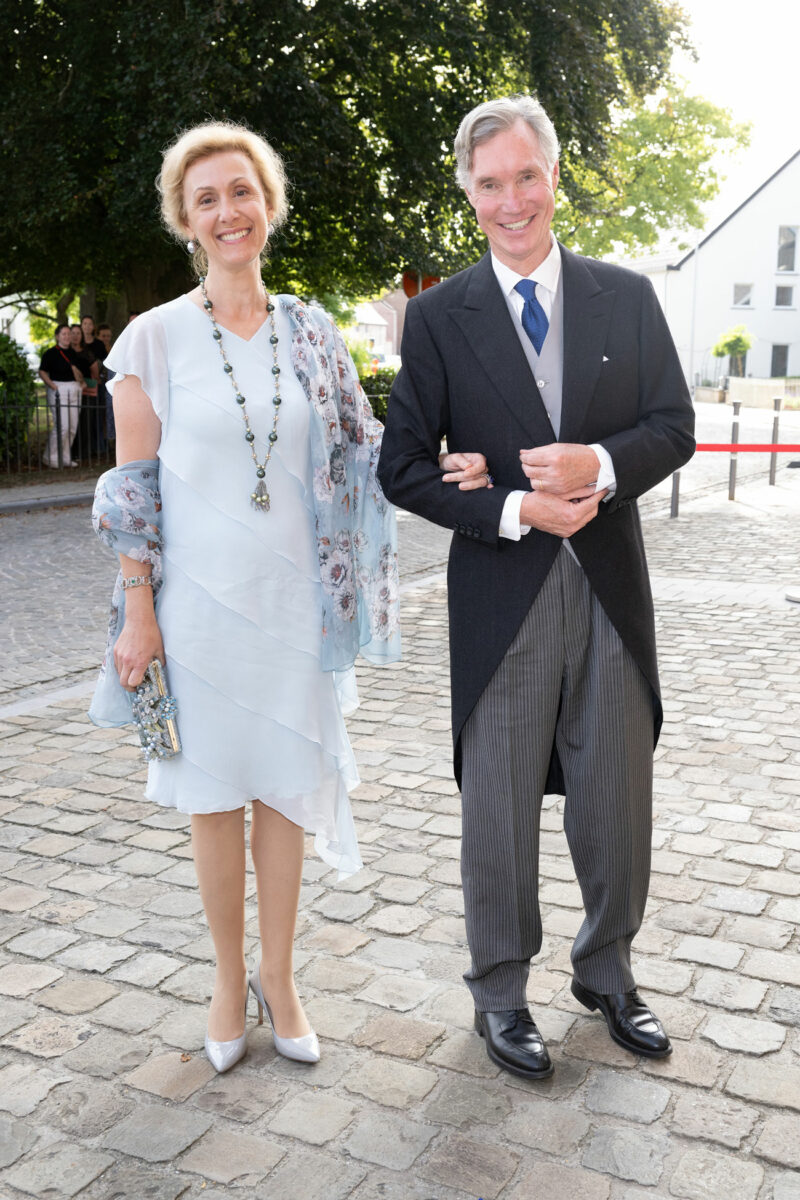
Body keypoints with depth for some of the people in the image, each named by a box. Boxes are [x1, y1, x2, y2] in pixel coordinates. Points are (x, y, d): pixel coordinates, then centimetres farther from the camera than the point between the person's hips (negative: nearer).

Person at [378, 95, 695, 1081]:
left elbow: (674, 427, 3)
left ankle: (606, 973, 37)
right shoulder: (437, 316, -1)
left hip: (611, 590, 2)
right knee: (498, 809, 9)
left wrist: (600, 463, -18)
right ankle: (500, 994, 30)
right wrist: (514, 511, -15)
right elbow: (402, 467, -3)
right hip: (502, 598, -2)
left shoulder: (627, 297, 5)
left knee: (618, 802, 13)